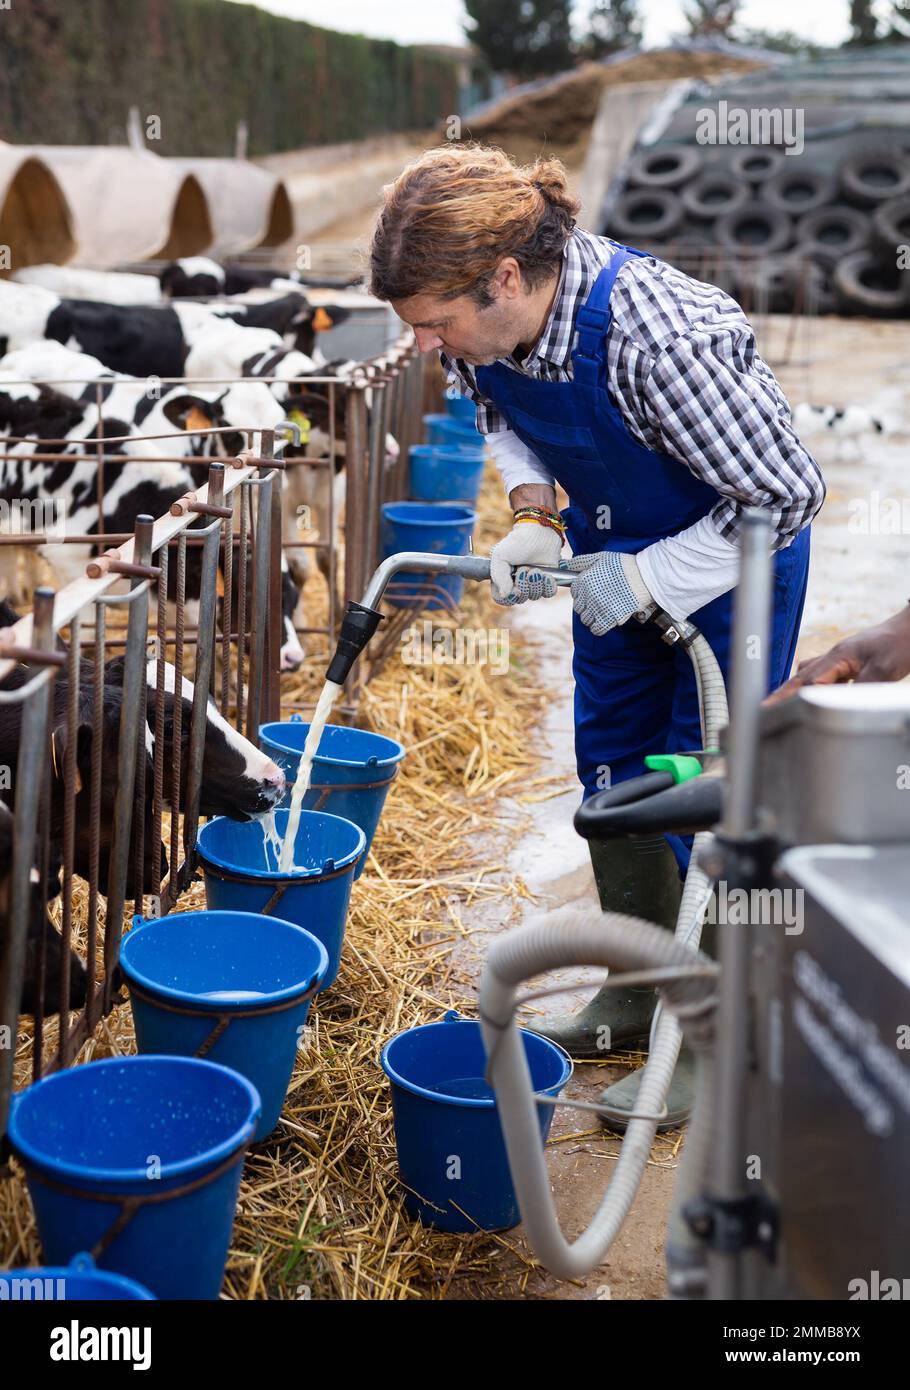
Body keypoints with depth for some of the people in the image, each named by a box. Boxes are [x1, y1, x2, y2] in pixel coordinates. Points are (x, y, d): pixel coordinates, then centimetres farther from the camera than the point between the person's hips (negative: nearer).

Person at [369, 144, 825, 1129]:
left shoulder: (658, 337, -39)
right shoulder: (483, 323, -18)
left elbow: (787, 493, -29)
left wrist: (646, 579, -27)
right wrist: (534, 518, -10)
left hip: (734, 546, -7)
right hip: (612, 543, 7)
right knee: (611, 762, 13)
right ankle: (639, 993, 31)